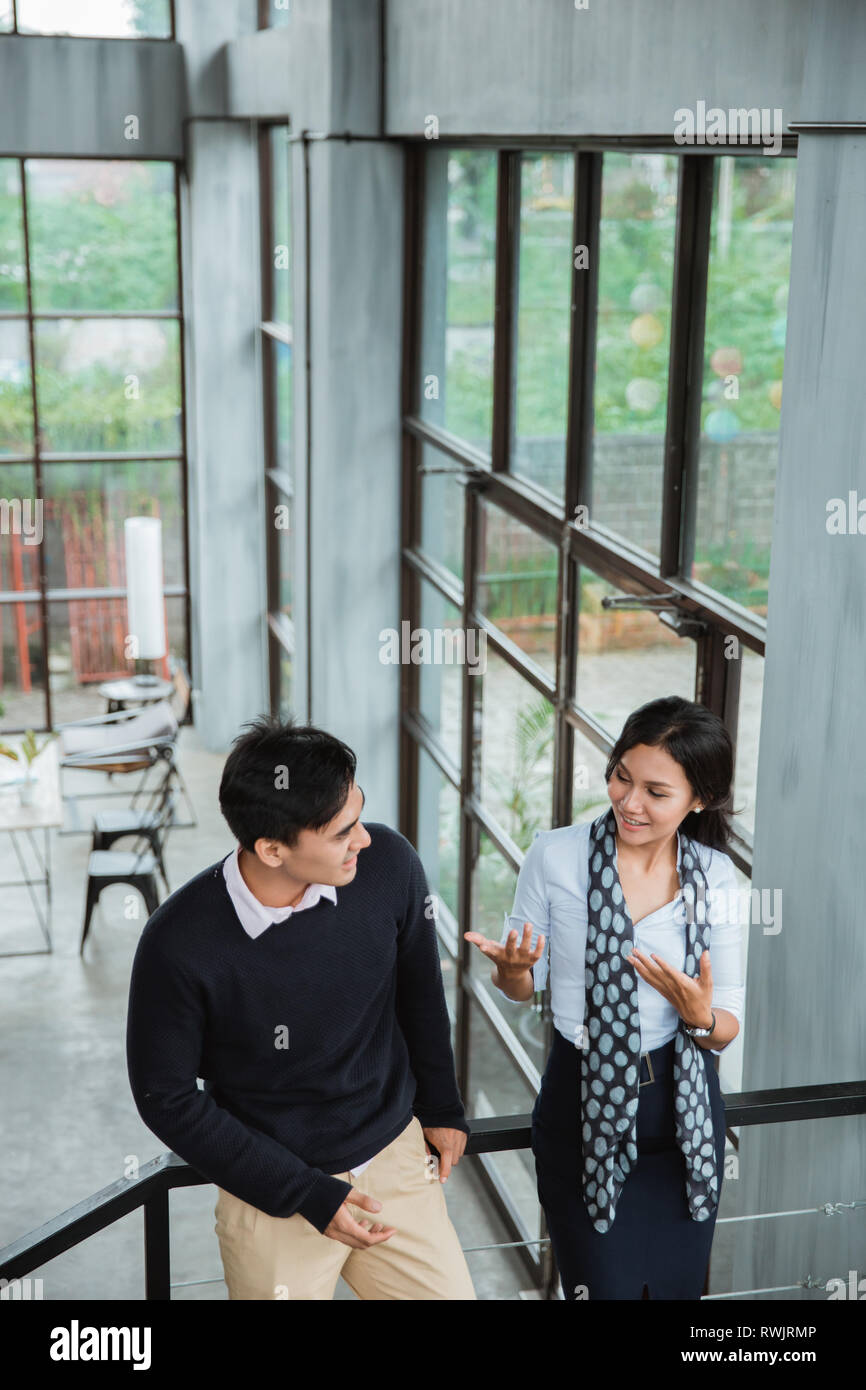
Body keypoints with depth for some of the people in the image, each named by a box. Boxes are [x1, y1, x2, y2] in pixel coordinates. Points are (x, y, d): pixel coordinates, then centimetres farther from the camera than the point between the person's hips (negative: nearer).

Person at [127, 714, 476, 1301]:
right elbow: (167, 1098, -13)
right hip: (272, 1192, -3)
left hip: (397, 1157, 3)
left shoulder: (388, 863, -17)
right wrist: (307, 1194, -14)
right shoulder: (179, 944, -26)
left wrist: (440, 1106, 14)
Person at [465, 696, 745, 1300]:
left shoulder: (715, 877, -6)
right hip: (583, 1107, -2)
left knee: (676, 1285, 16)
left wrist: (700, 1016, -23)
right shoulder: (556, 855, -12)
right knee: (603, 1285, 6)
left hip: (685, 1109, 2)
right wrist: (511, 966, -21)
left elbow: (728, 1026, -1)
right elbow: (524, 987, 1)